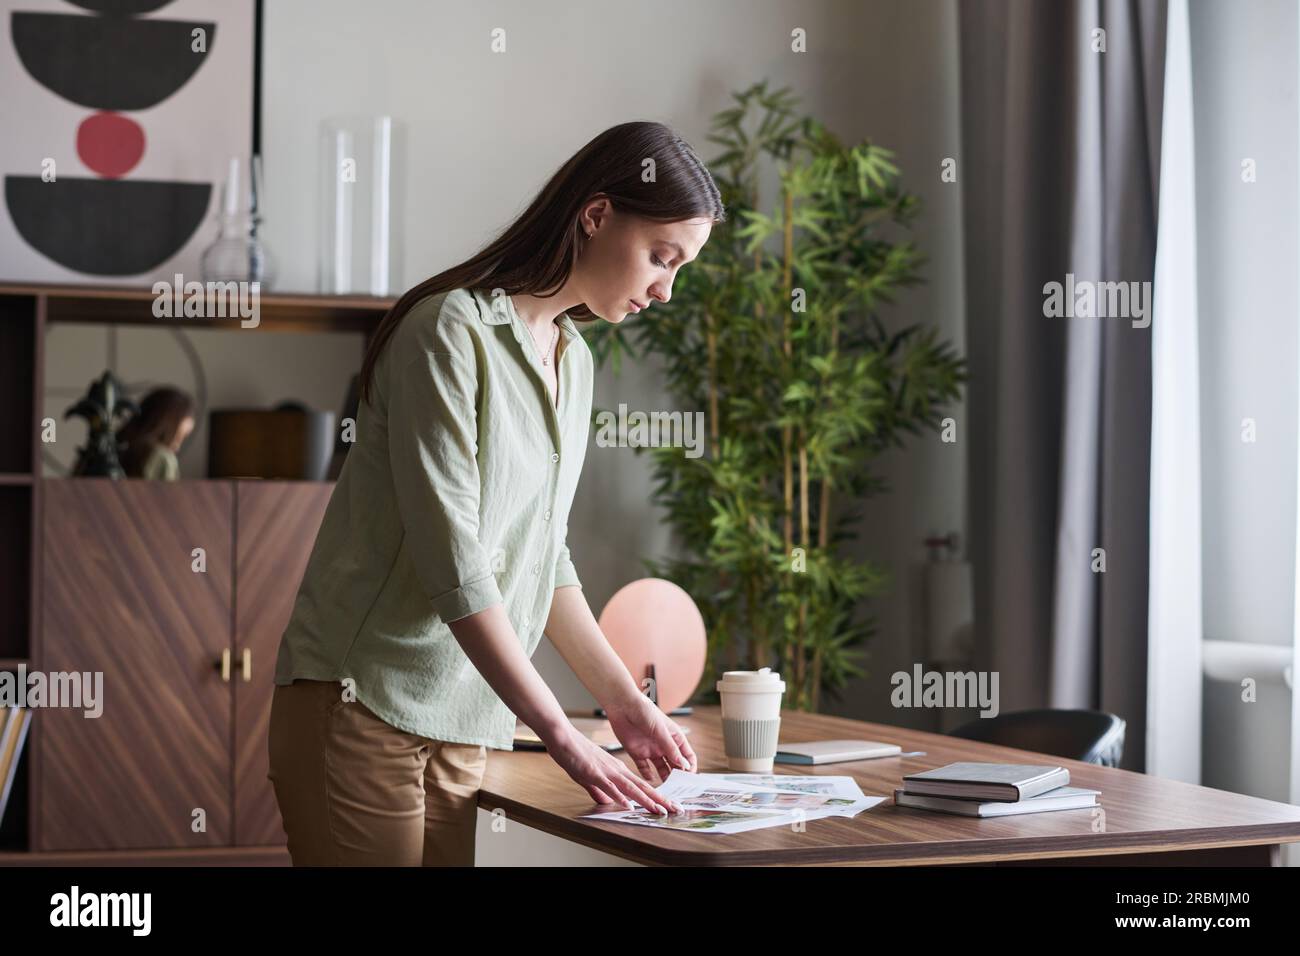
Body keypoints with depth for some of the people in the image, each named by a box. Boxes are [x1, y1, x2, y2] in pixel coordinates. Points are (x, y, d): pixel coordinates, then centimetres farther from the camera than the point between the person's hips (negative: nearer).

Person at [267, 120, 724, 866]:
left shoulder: (574, 362, 13)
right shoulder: (451, 331, -13)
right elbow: (451, 559, -20)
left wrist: (627, 703, 9)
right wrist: (563, 736, -21)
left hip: (461, 732, 7)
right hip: (364, 704, -7)